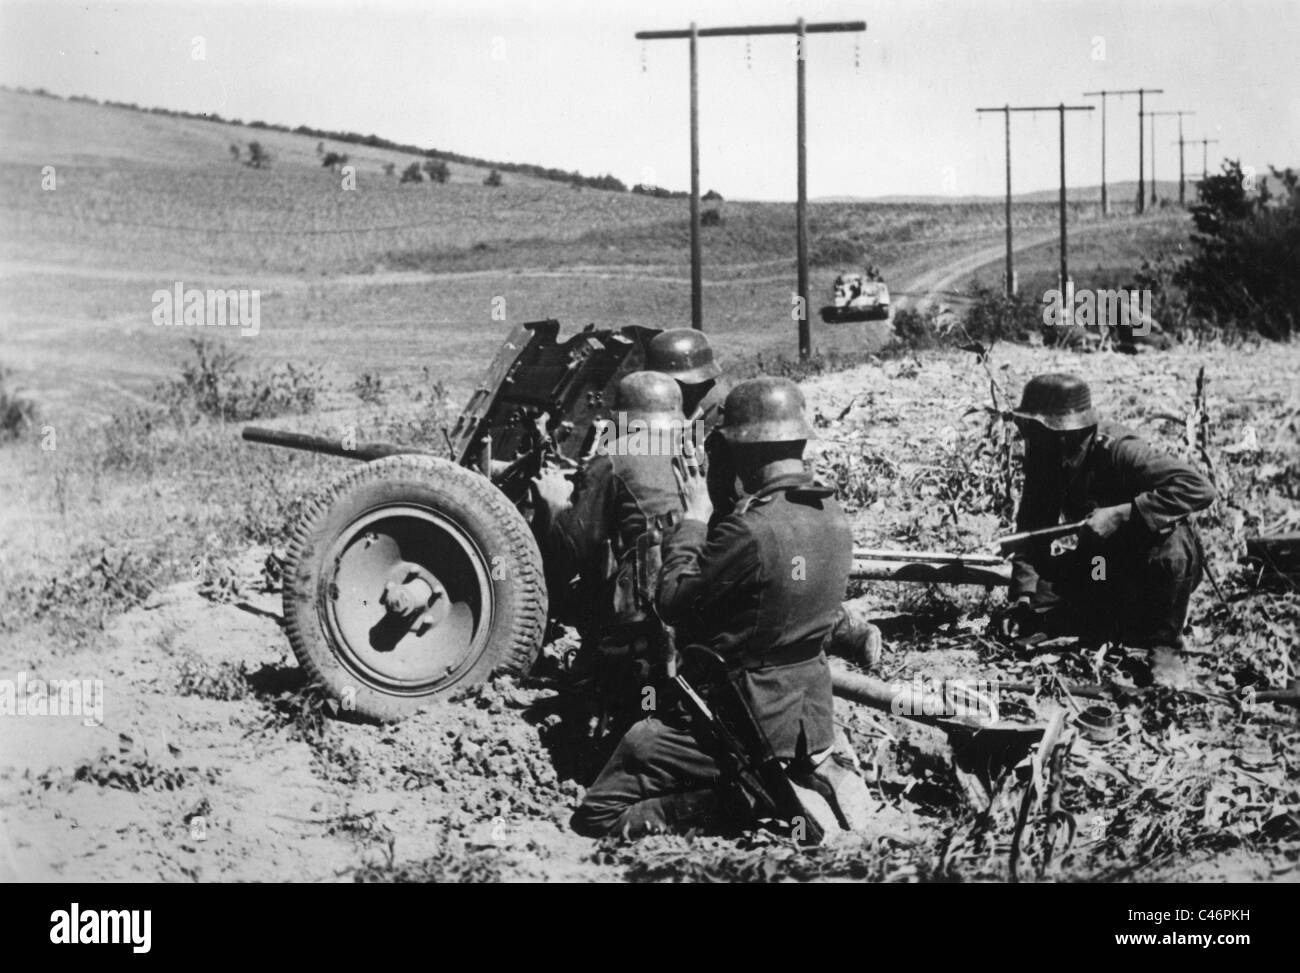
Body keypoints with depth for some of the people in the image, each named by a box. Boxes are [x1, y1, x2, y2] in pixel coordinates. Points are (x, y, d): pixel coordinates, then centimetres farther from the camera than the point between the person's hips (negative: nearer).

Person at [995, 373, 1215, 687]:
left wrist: (1121, 514, -42)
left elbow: (1198, 488, -38)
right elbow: (1032, 528, -3)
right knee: (1018, 620, -8)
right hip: (1103, 563, 6)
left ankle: (1165, 647, -18)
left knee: (1171, 542, -40)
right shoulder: (1044, 459, -10)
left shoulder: (1116, 449, -29)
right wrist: (1023, 594, -17)